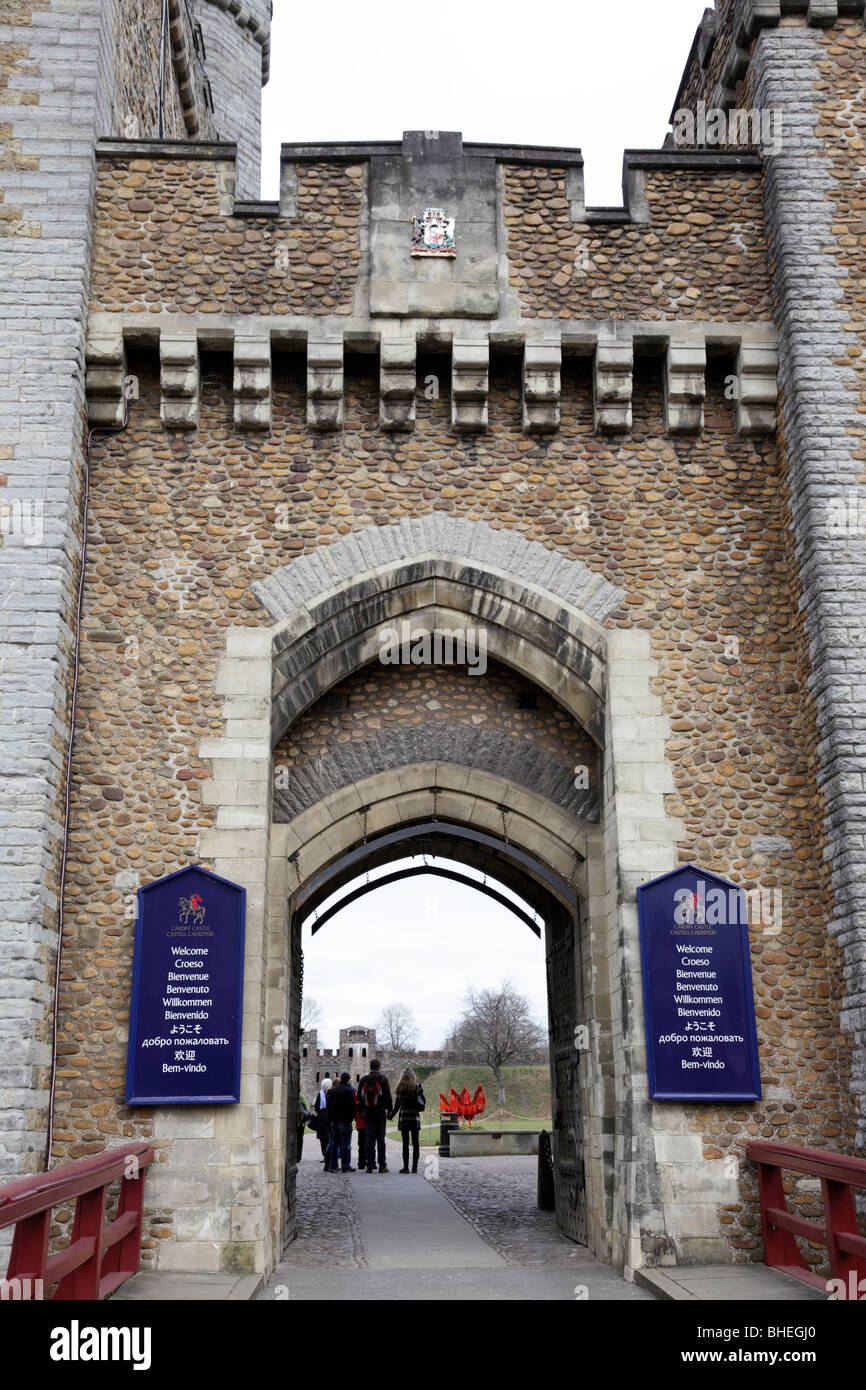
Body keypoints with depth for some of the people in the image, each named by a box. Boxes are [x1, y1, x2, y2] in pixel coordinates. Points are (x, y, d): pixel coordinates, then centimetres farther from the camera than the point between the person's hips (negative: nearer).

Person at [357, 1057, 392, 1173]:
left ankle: (369, 1166, 2)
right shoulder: (383, 1079, -5)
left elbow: (359, 1096, 6)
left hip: (367, 1112, 2)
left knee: (368, 1139, 4)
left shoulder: (363, 1079, 3)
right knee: (380, 1139, 2)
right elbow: (388, 1097, -6)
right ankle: (382, 1166, 2)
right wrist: (389, 1110, 2)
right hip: (380, 1112, -2)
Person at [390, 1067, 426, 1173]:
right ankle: (414, 1167, 4)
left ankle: (405, 1167, 0)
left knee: (405, 1143, 1)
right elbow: (424, 1102, 3)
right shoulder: (418, 1086, 0)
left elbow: (397, 1104, -5)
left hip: (404, 1118, -2)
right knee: (415, 1143, 5)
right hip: (415, 1118, 2)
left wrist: (391, 1116, 6)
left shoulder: (400, 1087, -6)